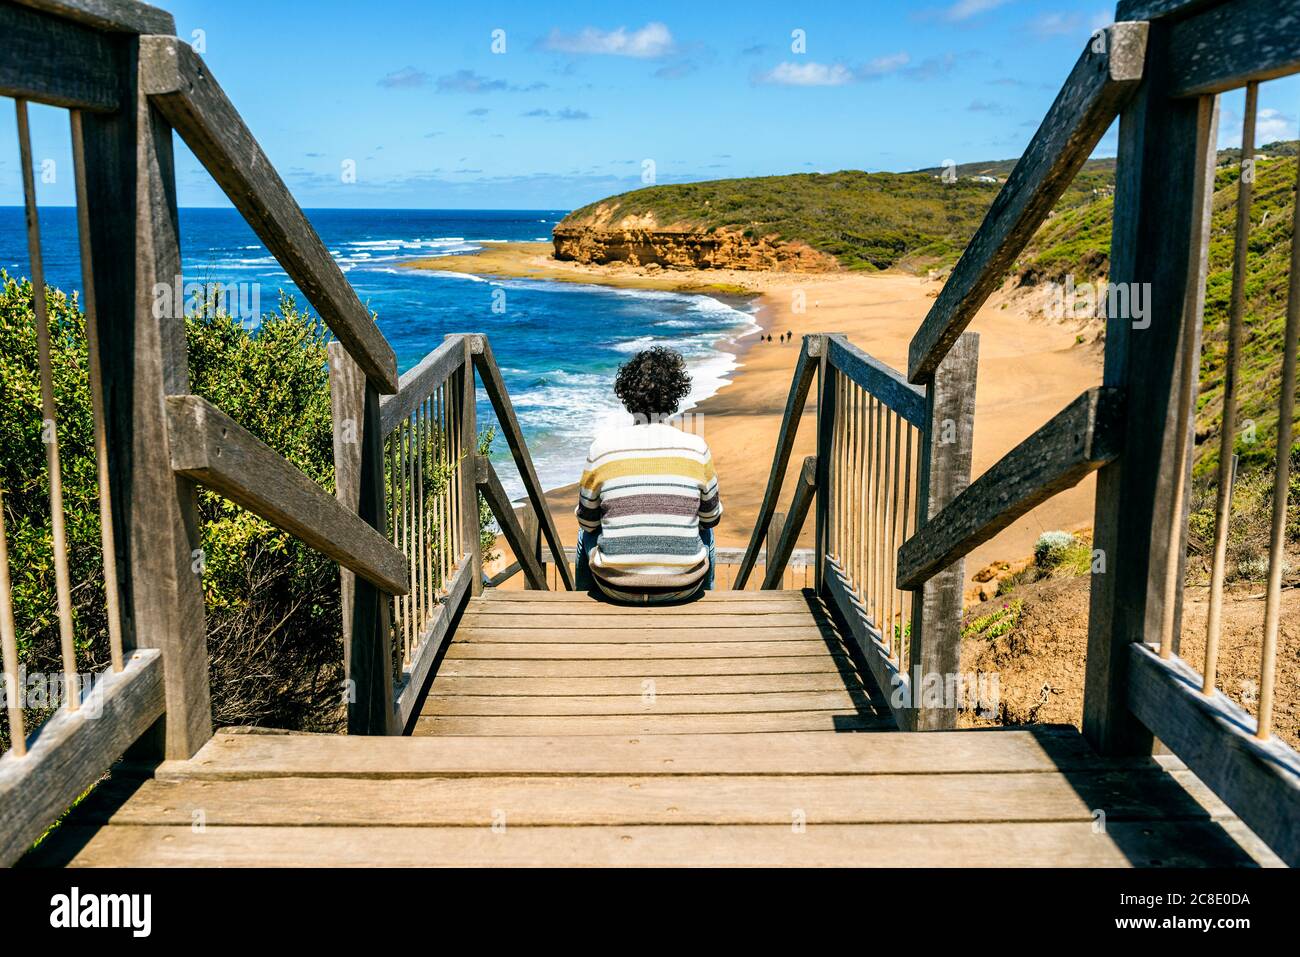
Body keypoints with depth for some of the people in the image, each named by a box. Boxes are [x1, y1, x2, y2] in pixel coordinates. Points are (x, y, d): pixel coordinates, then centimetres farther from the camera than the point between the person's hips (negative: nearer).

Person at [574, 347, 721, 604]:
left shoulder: (603, 447, -10)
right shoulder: (696, 447, -9)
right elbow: (712, 517, 4)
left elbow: (587, 521, 2)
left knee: (586, 533, 31)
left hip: (615, 586, 0)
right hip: (684, 587, 1)